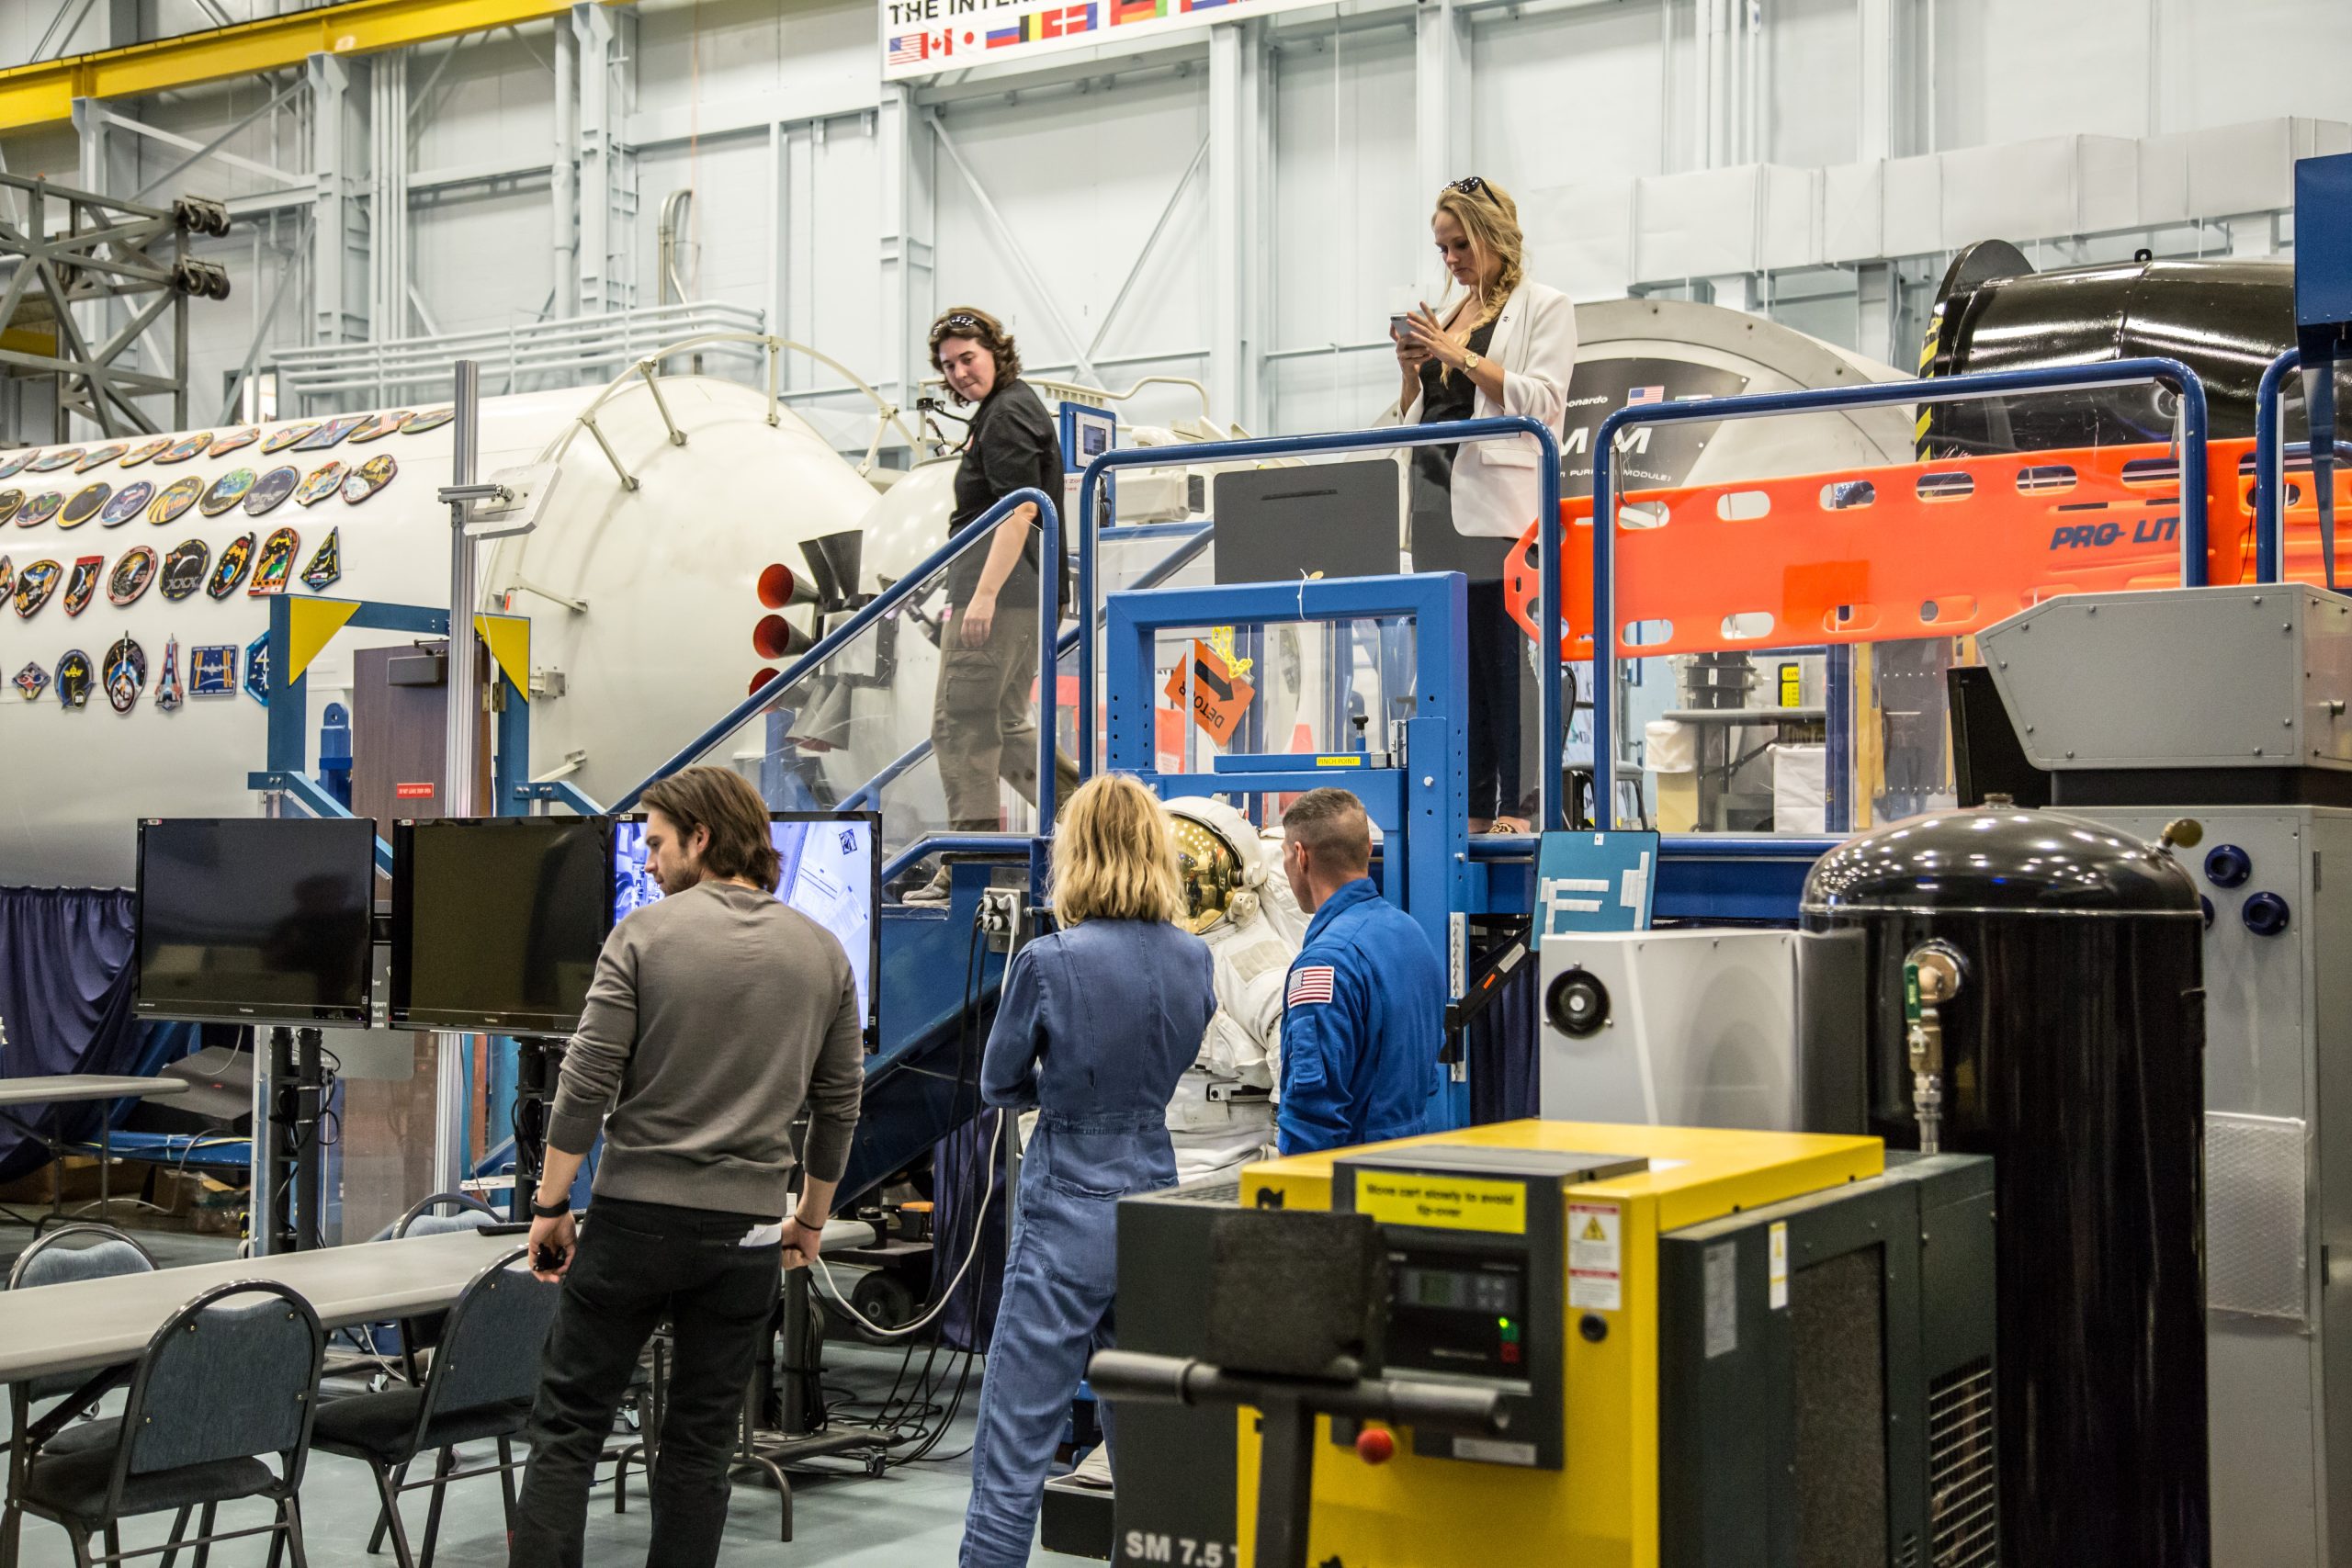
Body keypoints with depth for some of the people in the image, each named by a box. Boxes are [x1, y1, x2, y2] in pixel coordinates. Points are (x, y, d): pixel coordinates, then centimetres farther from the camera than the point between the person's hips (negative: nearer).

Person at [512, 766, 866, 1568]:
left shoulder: (645, 933, -6)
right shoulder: (822, 952, 5)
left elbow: (588, 1081, -9)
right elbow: (839, 1101, 10)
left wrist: (550, 1205, -1)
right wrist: (812, 1216, 21)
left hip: (635, 1214, -3)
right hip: (747, 1229, 3)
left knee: (566, 1426, 6)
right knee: (701, 1442, 10)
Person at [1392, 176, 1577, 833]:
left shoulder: (1544, 306, 3)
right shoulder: (1443, 318, 21)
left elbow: (1542, 400, -9)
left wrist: (1459, 357, -13)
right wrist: (1412, 371, 3)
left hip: (1501, 507, -7)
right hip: (1439, 506, 7)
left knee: (1507, 656, -11)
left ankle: (1518, 806, -10)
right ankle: (1470, 808, 7)